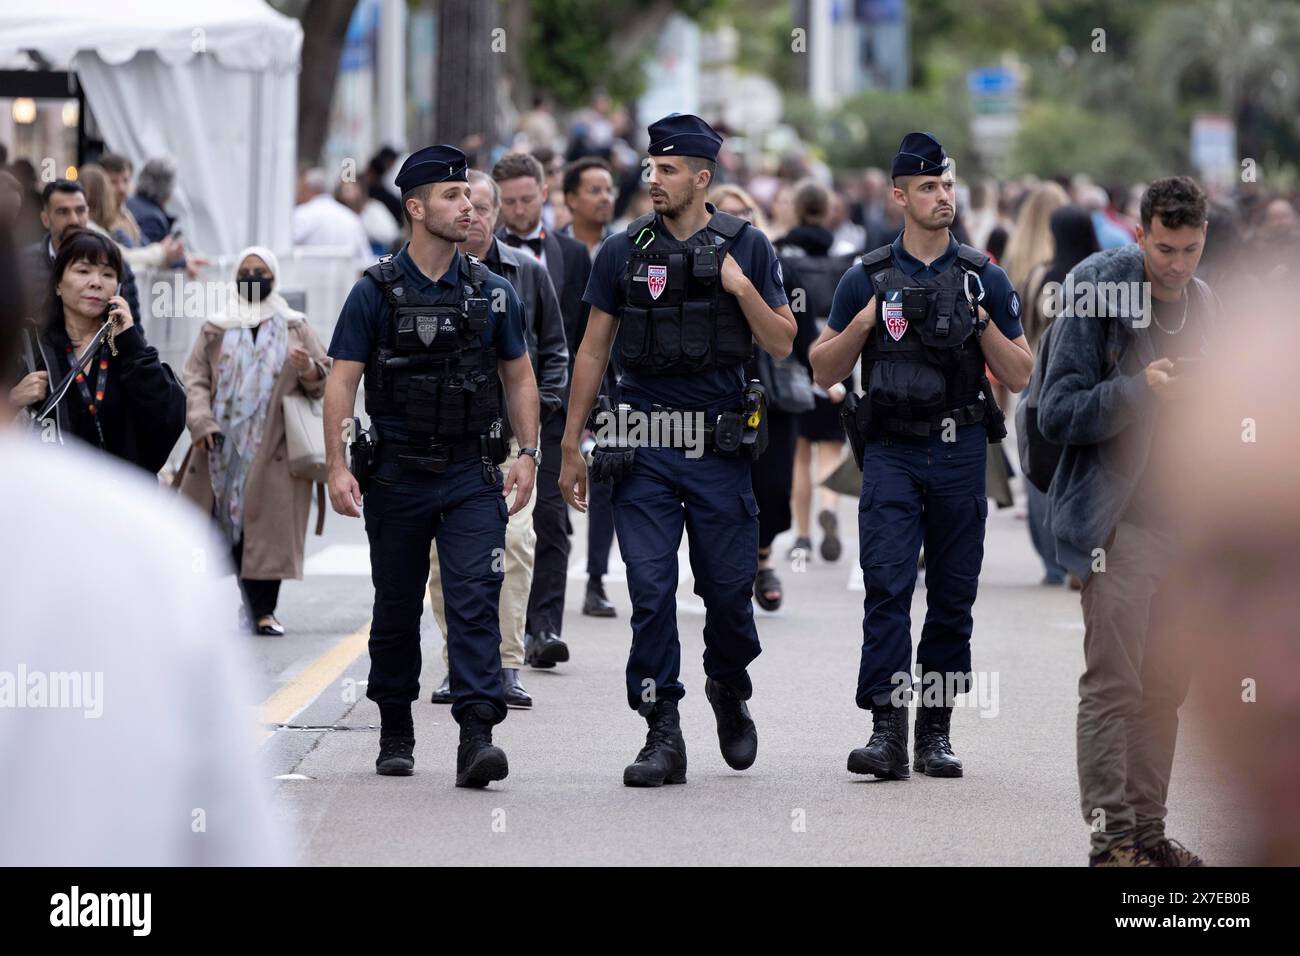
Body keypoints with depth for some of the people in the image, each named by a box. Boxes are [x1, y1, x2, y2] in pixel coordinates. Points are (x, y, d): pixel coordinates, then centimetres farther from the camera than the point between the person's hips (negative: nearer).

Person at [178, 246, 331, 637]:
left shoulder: (296, 329, 11)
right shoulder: (215, 329, 11)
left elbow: (327, 379, 9)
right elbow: (195, 377, 6)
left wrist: (309, 370, -14)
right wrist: (201, 422, -10)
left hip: (273, 450, -1)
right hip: (223, 448, 1)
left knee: (267, 527, -7)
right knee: (226, 523, -3)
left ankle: (263, 609, -5)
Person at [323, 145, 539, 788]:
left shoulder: (492, 293, 6)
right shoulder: (375, 293, -2)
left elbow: (519, 377, 13)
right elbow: (341, 382, -4)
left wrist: (527, 454, 3)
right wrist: (337, 468, -13)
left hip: (472, 475, 1)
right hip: (397, 475, -1)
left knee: (475, 602, -13)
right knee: (396, 609, 10)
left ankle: (477, 736, -21)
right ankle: (395, 734, 25)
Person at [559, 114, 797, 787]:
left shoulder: (747, 248, 4)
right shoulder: (624, 252, 5)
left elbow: (782, 346, 4)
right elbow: (592, 351, 9)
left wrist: (743, 289, -13)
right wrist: (572, 446, 6)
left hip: (719, 443, 0)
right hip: (644, 445, 0)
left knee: (728, 587, 4)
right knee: (651, 590, -5)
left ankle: (729, 692, 32)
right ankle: (663, 734, -2)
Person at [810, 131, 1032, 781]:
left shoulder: (984, 279, 5)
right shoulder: (868, 278, 4)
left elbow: (1018, 376, 5)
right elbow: (824, 372, 7)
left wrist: (982, 322, -9)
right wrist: (861, 325, -9)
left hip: (960, 454, 1)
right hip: (892, 453, -1)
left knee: (953, 598, 6)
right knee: (886, 588, -13)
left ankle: (936, 733, 15)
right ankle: (888, 732, -16)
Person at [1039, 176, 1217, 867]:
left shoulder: (1202, 303, 12)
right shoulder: (1098, 296, -8)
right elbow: (1058, 414, -11)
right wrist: (1140, 389, -24)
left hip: (1180, 521, 6)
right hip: (1118, 523, -6)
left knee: (1164, 686, 8)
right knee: (1113, 685, -8)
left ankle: (1148, 830, 14)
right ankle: (1110, 837, -7)